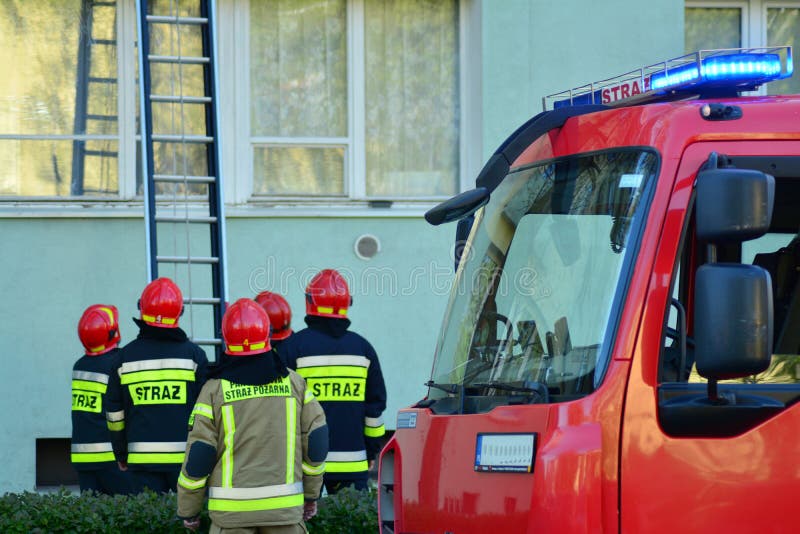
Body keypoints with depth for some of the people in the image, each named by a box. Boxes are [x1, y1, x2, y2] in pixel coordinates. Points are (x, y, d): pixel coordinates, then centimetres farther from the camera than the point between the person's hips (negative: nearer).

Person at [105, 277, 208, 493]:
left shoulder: (125, 356, 5)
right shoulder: (193, 354, 0)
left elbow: (114, 412, 11)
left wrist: (121, 454, 21)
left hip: (142, 459, 2)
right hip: (186, 457, -1)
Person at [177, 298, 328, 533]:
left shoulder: (215, 390, -3)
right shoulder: (294, 383, 4)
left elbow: (197, 457, -3)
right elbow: (317, 441, 8)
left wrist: (188, 511, 7)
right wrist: (311, 494, 21)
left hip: (232, 511, -2)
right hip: (285, 506, 2)